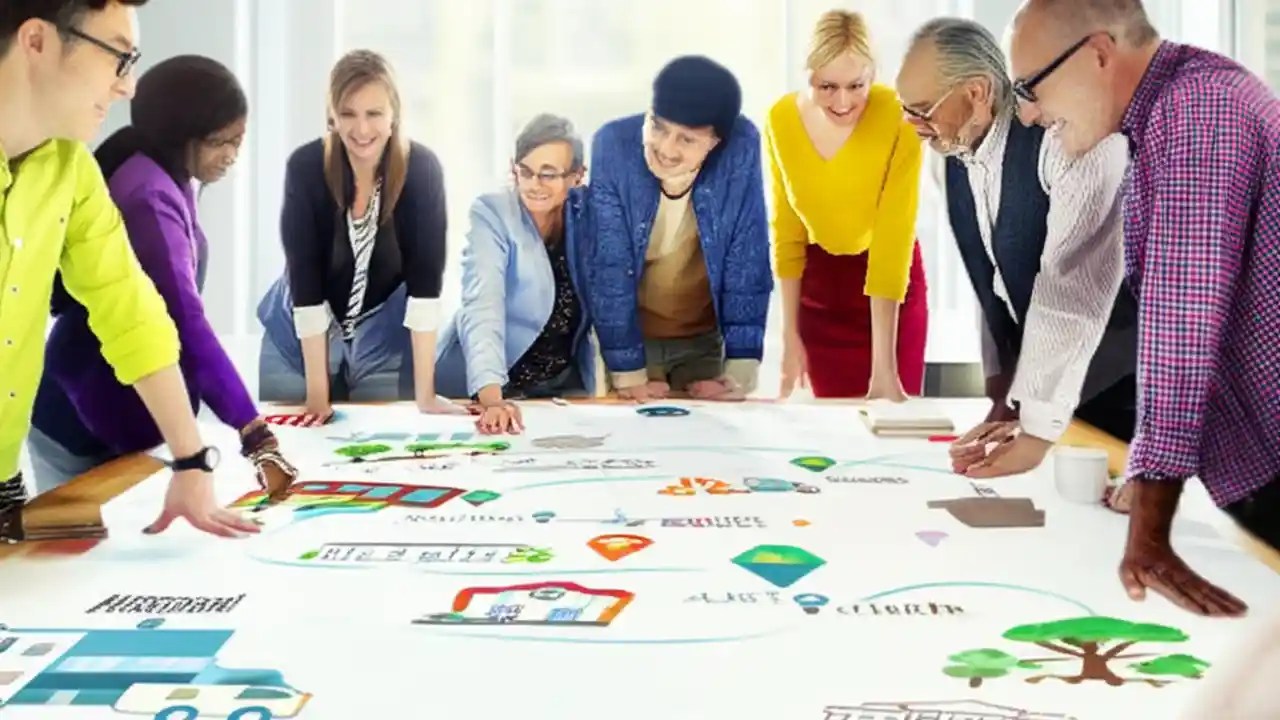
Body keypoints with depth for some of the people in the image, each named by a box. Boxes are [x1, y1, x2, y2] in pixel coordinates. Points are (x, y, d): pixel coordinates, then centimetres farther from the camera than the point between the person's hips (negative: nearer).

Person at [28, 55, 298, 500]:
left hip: (120, 417, 9)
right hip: (89, 425, -9)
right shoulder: (148, 198, -26)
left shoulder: (169, 181, 5)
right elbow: (187, 325, -35)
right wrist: (256, 438, -41)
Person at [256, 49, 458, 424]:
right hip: (300, 339, 0)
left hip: (386, 339, 0)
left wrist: (425, 393, -24)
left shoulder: (422, 169, -21)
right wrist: (317, 392, -22)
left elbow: (425, 280, -22)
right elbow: (304, 282, -22)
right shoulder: (305, 167, -22)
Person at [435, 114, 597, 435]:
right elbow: (482, 310, -29)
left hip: (564, 384, 3)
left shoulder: (588, 213, -6)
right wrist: (491, 398, -44)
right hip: (481, 386, -3)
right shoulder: (491, 213, -17)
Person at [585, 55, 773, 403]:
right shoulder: (613, 145, -24)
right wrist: (627, 372, -19)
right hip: (629, 334, -1)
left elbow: (749, 259, -16)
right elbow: (608, 265, -20)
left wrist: (741, 370, -19)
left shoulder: (741, 147, -22)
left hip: (705, 338, 1)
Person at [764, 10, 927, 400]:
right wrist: (790, 333, -1)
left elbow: (893, 240, -25)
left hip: (891, 282, -2)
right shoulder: (781, 120, -13)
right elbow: (786, 232, -2)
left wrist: (883, 364, -27)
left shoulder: (898, 119, -24)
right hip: (819, 282, 2)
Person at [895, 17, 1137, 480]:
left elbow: (1071, 290, -29)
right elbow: (991, 282, 5)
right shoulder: (951, 154, -2)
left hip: (1126, 383, -6)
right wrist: (1002, 391, 0)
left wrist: (1036, 431, -30)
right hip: (1042, 381, 6)